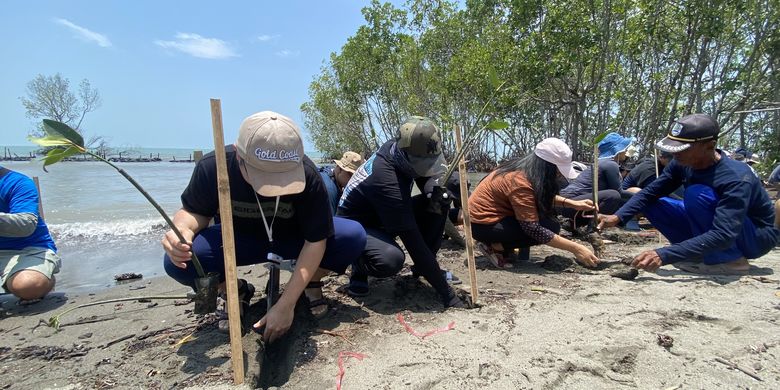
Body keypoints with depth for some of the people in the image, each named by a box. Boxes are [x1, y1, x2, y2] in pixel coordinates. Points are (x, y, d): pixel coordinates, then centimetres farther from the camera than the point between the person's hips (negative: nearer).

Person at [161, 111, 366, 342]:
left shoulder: (306, 175, -32)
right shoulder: (213, 167, -27)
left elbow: (315, 242, -26)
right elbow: (194, 211, -8)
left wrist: (286, 305, -29)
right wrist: (183, 230, -35)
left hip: (293, 238, 0)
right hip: (237, 240, 1)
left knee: (354, 237, -26)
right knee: (178, 261, -27)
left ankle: (311, 282, 3)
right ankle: (234, 291, 4)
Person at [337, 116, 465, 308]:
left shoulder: (397, 146, -15)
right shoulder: (386, 180, -37)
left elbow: (424, 175, 8)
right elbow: (413, 241, -36)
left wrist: (435, 188, -19)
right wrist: (447, 293, -31)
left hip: (382, 217, 8)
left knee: (439, 204, -9)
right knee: (391, 259, -39)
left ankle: (423, 267, 5)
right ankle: (359, 267, -3)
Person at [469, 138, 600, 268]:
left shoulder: (525, 168, 0)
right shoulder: (520, 182, -27)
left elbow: (545, 197, 18)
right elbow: (533, 229, -28)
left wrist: (573, 203, 3)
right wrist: (575, 248, -24)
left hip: (496, 215, 9)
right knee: (550, 227, -15)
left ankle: (503, 244, 6)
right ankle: (495, 247, -7)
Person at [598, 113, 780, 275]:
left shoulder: (736, 179, -32)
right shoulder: (682, 164, -13)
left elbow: (723, 236, -41)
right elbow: (650, 193, -10)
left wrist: (664, 255, -51)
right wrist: (617, 217, -28)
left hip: (758, 237, -6)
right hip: (710, 226, 7)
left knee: (697, 194, -32)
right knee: (652, 202, -9)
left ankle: (730, 259, -14)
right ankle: (702, 252, -1)